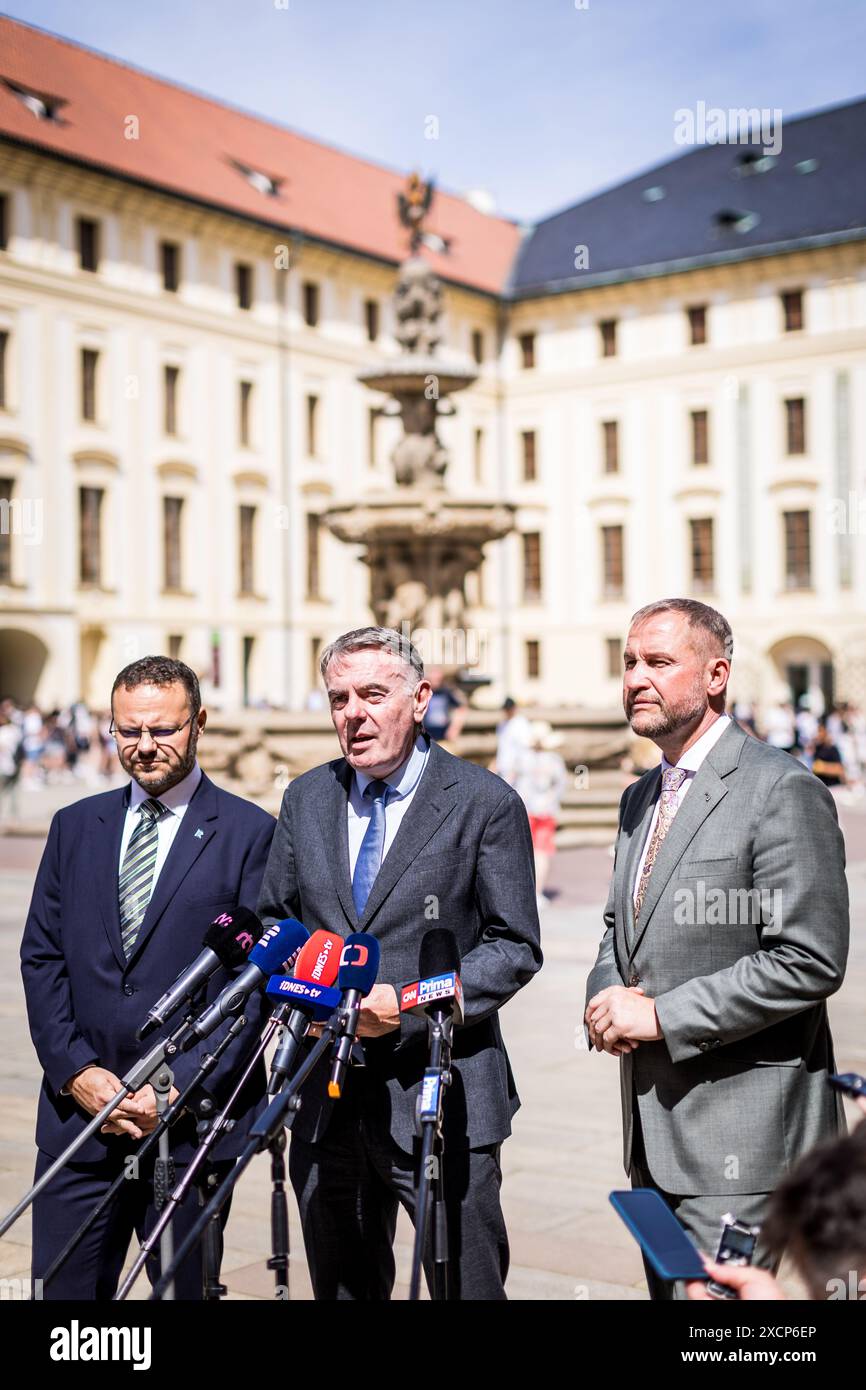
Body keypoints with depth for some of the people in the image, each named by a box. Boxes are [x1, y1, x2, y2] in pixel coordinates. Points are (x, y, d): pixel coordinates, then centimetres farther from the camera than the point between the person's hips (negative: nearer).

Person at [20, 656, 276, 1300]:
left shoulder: (250, 833, -2)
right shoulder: (75, 826, 11)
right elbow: (41, 958, 9)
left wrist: (179, 1087, -12)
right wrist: (75, 1071, -4)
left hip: (194, 1119, -3)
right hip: (78, 1111, 3)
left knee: (186, 1286, 8)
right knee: (62, 1289, 5)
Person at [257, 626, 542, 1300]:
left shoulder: (485, 803, -6)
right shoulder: (306, 799, 9)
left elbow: (515, 947, -6)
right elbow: (275, 920, 18)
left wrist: (410, 1006, -18)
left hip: (440, 1097, -4)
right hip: (327, 1098, 5)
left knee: (468, 1286, 3)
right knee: (341, 1287, 17)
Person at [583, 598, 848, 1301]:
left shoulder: (783, 789, -14)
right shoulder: (641, 797, 14)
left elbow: (810, 962, -19)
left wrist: (660, 1014, -18)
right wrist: (609, 994, 1)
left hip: (738, 1129, -8)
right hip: (654, 1126, 8)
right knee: (668, 1290, 16)